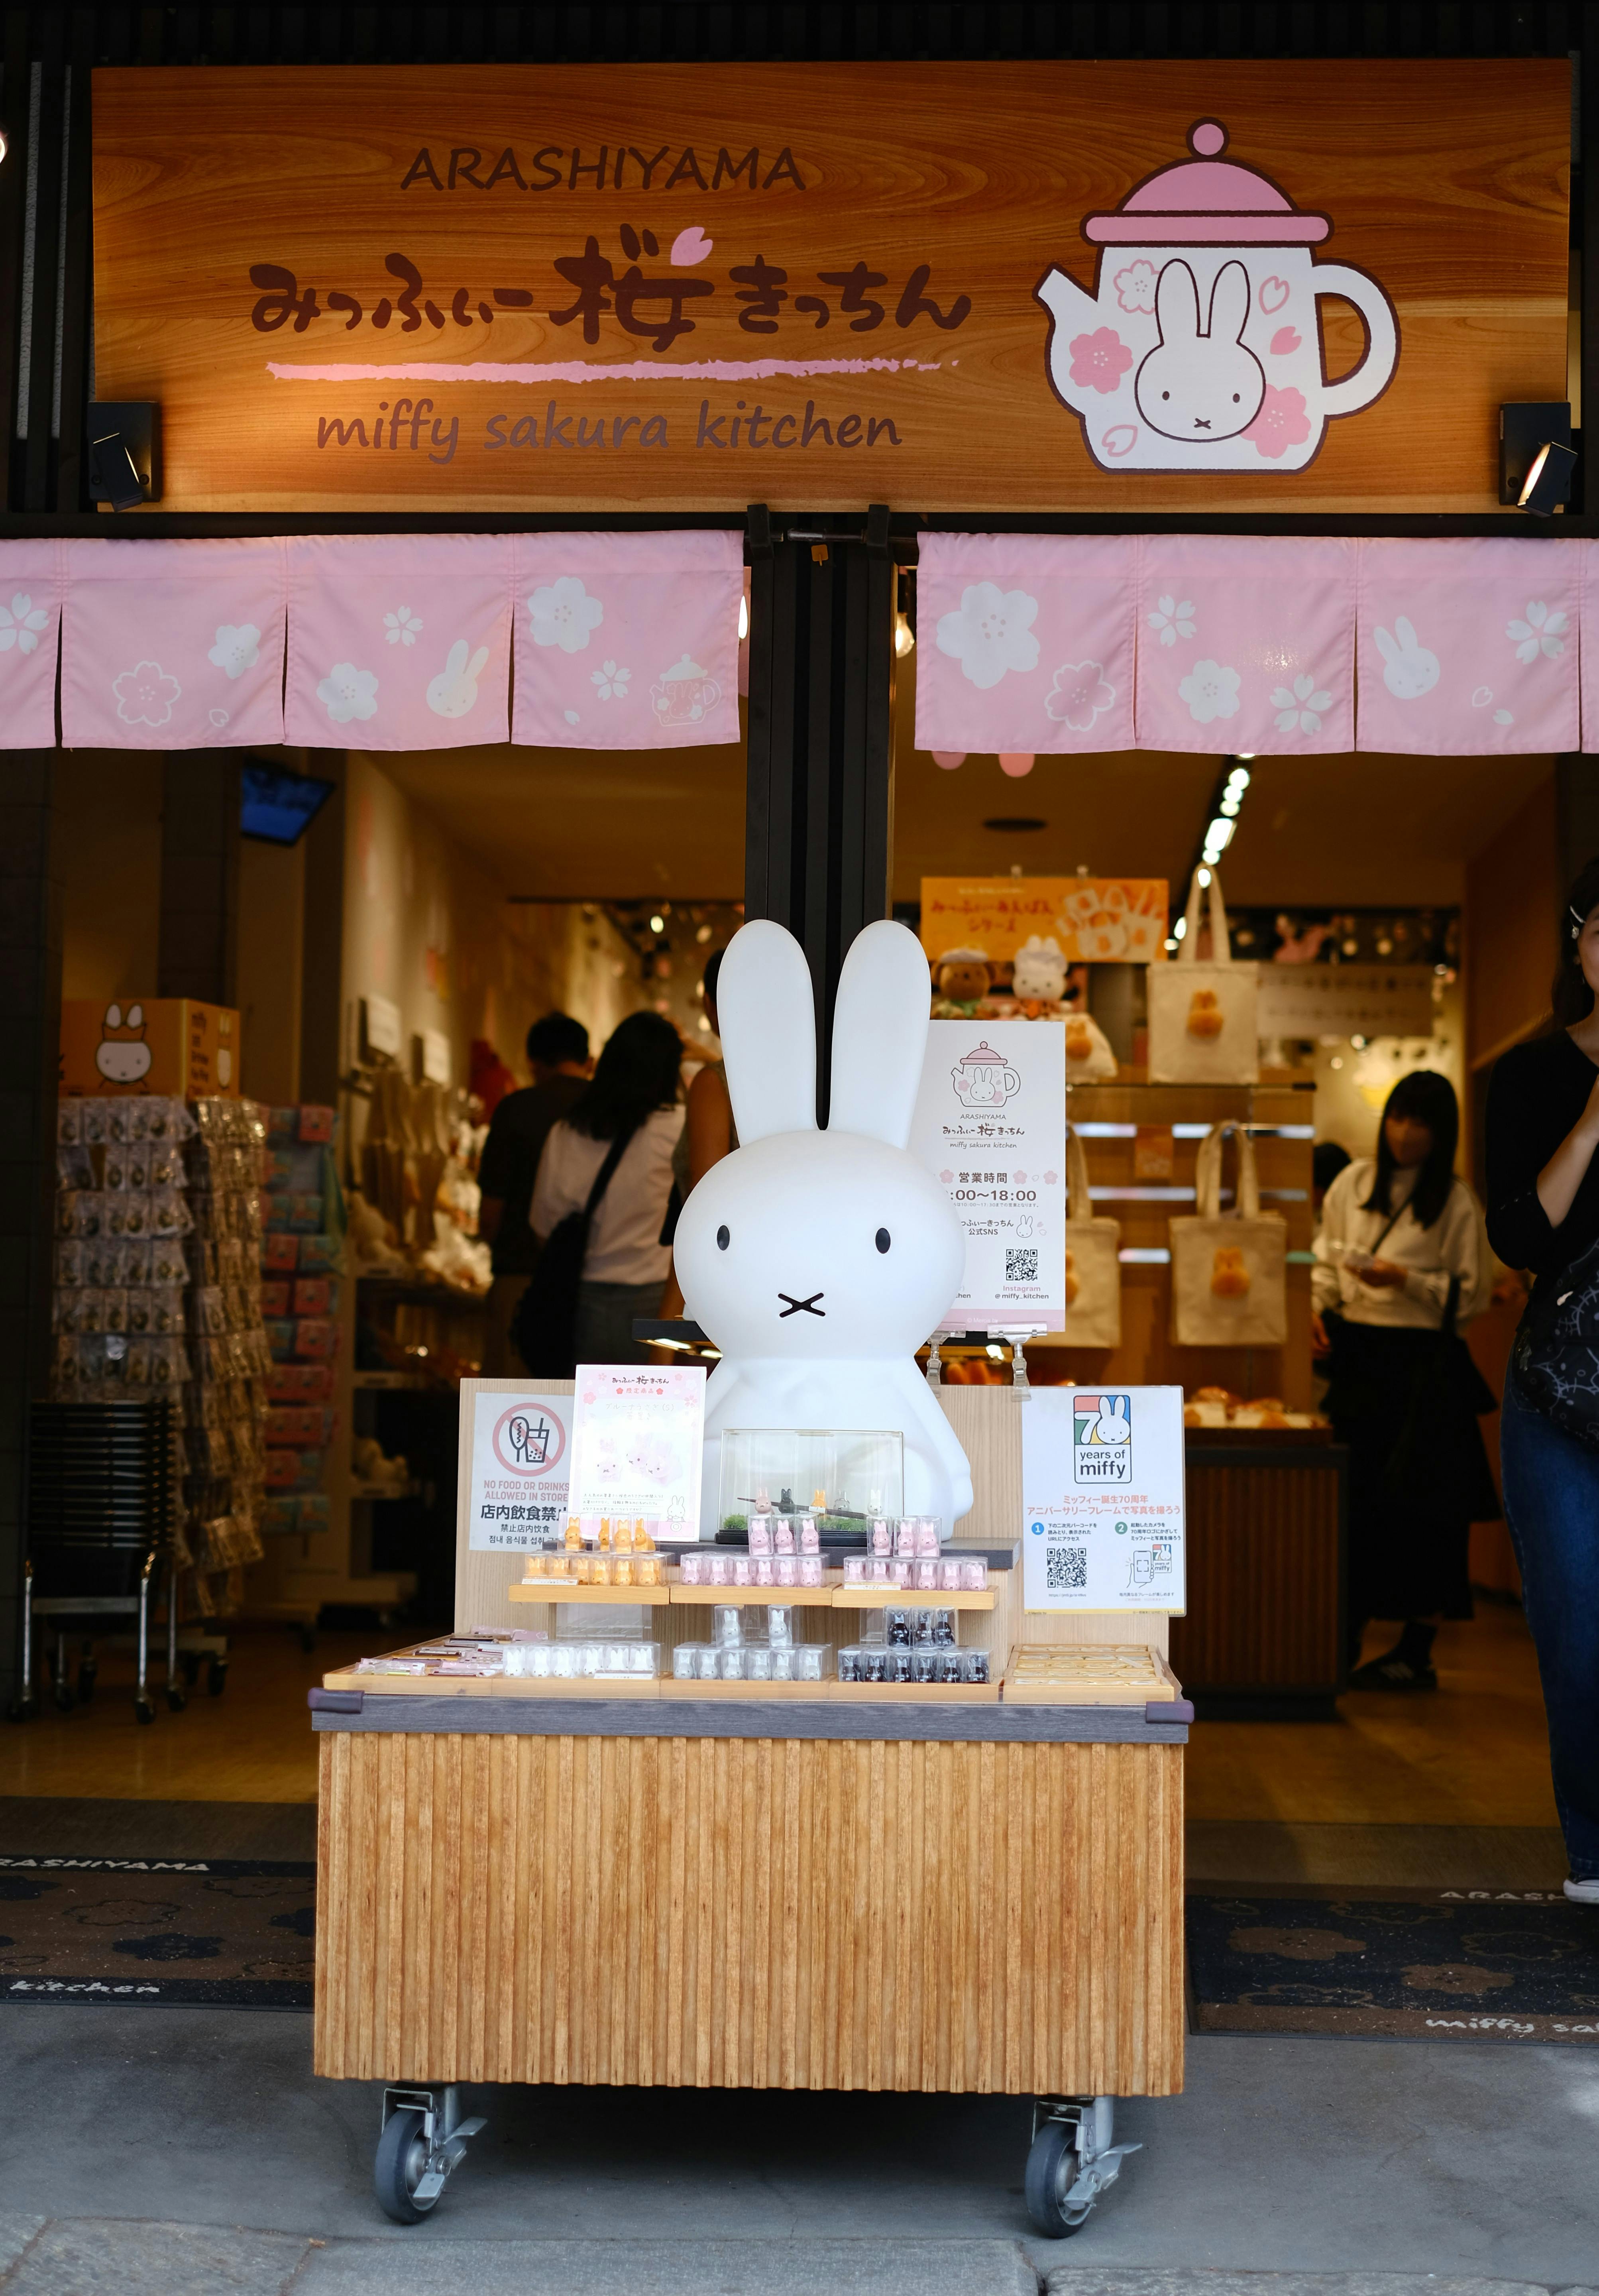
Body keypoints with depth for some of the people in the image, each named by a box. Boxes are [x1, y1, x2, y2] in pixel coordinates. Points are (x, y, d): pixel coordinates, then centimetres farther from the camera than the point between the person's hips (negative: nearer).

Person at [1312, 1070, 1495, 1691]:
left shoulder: (1456, 1203, -3)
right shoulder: (1354, 1182, 9)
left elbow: (1471, 1292, -3)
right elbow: (1327, 1255, 16)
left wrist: (1406, 1280, -16)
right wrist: (1320, 1308, 0)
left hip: (1422, 1364, -4)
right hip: (1356, 1353, 4)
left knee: (1418, 1506, -1)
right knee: (1353, 1498, 5)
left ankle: (1416, 1653, 7)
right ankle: (1345, 1641, 15)